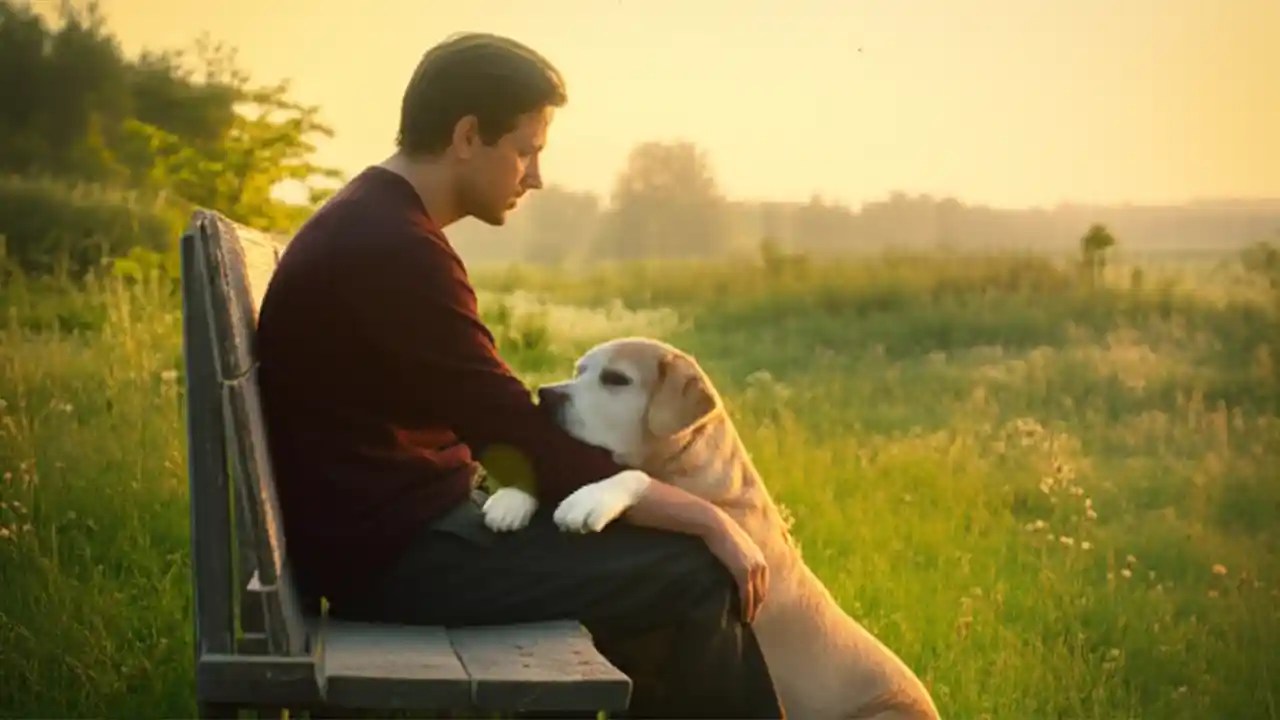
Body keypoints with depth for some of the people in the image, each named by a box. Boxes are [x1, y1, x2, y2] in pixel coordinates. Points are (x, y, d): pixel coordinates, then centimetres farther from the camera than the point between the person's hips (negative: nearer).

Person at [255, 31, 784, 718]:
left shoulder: (374, 225, 12)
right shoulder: (393, 253, -21)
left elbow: (495, 426, 16)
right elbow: (528, 448, -21)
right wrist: (706, 519, -16)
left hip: (397, 528, 10)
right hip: (395, 551, -10)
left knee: (658, 552, 17)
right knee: (698, 577, -12)